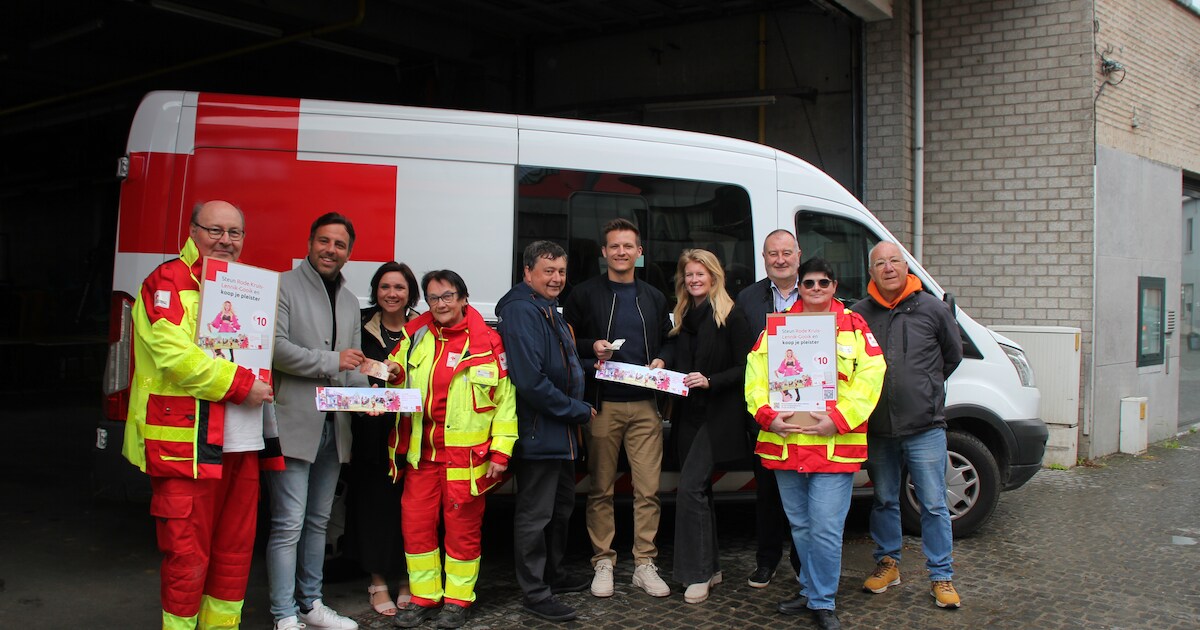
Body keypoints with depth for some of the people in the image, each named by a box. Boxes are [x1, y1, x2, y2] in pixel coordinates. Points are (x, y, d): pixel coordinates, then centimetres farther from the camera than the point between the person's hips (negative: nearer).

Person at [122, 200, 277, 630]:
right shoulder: (169, 281, -5)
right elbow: (174, 353, -19)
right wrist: (240, 385, -15)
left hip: (241, 443, 7)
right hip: (187, 443, -7)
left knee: (236, 550, 13)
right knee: (187, 554, -1)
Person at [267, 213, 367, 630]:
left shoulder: (350, 302, 19)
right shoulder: (284, 286, -3)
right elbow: (275, 347, -15)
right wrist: (332, 362, -14)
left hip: (334, 427, 7)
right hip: (294, 424, -7)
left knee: (318, 521, 15)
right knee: (289, 525, -5)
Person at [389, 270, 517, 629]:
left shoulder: (487, 342, -3)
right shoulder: (414, 337, 7)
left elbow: (505, 400, -3)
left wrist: (501, 452, -7)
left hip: (466, 453, -4)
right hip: (420, 451, 4)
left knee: (462, 528, 5)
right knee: (415, 523, 7)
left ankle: (458, 599, 21)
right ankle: (424, 597, 23)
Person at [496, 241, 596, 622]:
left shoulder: (551, 311, 16)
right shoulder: (521, 311, -18)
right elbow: (530, 380, -26)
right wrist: (578, 411, -17)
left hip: (562, 433, 11)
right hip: (539, 432, -11)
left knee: (561, 508, 20)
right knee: (535, 514, 0)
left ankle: (554, 575, 35)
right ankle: (536, 594, 11)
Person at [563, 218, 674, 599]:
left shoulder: (654, 298, 16)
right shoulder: (584, 295, 4)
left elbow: (667, 341, 20)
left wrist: (662, 360, 0)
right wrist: (591, 348, -13)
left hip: (645, 405, 3)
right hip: (603, 405, -2)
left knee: (648, 489, 1)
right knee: (601, 489, 3)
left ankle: (644, 564, 11)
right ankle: (603, 563, 14)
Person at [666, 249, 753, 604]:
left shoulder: (731, 317, -7)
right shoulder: (682, 318, 13)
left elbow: (745, 368, -10)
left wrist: (709, 381, -20)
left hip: (717, 414, -7)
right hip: (687, 413, 7)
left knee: (690, 487, -15)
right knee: (699, 489, 12)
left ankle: (697, 573, -6)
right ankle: (710, 567, 23)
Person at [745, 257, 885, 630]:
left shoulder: (853, 325, 4)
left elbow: (871, 375, -5)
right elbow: (756, 372, 4)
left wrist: (838, 418, -15)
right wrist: (767, 414, -11)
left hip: (834, 445, -3)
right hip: (784, 443, 3)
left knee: (825, 529, -5)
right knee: (800, 526, 15)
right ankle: (810, 591, 32)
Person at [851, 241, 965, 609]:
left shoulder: (931, 309, -1)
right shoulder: (859, 314, 0)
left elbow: (953, 354, 13)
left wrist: (928, 386, 13)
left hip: (924, 427, -2)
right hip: (877, 428, 2)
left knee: (933, 505, 3)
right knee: (884, 501, 14)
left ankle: (941, 576, 14)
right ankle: (888, 563, 30)